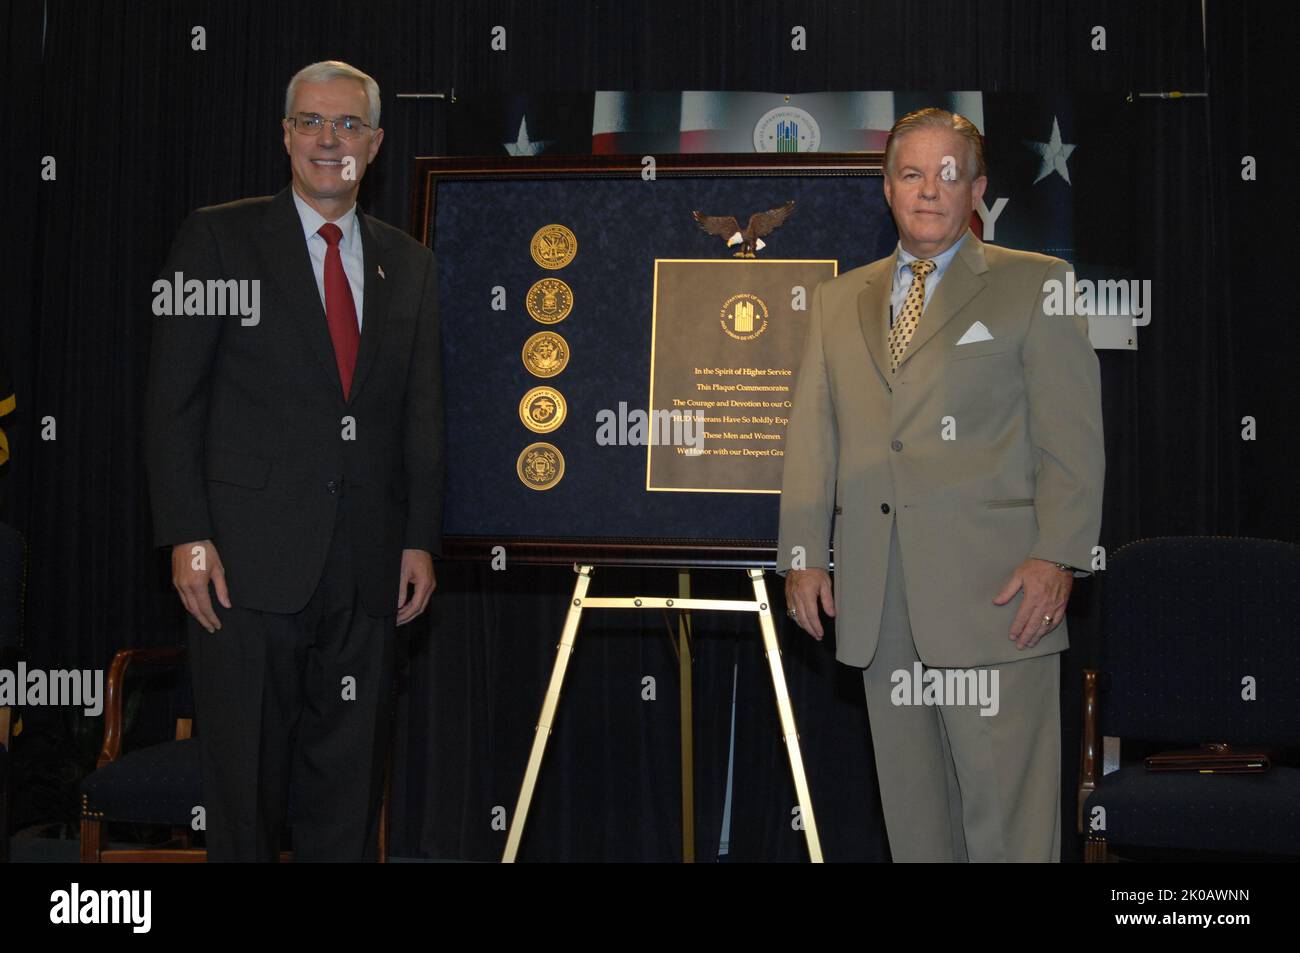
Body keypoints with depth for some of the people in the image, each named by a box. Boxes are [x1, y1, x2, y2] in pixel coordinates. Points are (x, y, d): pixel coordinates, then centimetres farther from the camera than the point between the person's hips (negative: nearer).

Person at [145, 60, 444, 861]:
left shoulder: (410, 264, 13)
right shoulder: (219, 239, 2)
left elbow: (423, 415, 13)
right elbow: (173, 398, -2)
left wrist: (422, 540, 6)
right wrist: (187, 537, -9)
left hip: (367, 572, 3)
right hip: (250, 560, -3)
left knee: (350, 786, 9)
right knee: (245, 782, 4)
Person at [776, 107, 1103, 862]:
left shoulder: (1035, 285, 6)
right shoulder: (840, 299, 18)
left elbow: (1072, 433, -1)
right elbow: (812, 436, 16)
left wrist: (1059, 555, -11)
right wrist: (803, 553, 7)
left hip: (994, 588, -4)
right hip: (876, 596, 4)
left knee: (1008, 812, -4)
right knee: (911, 804, 10)